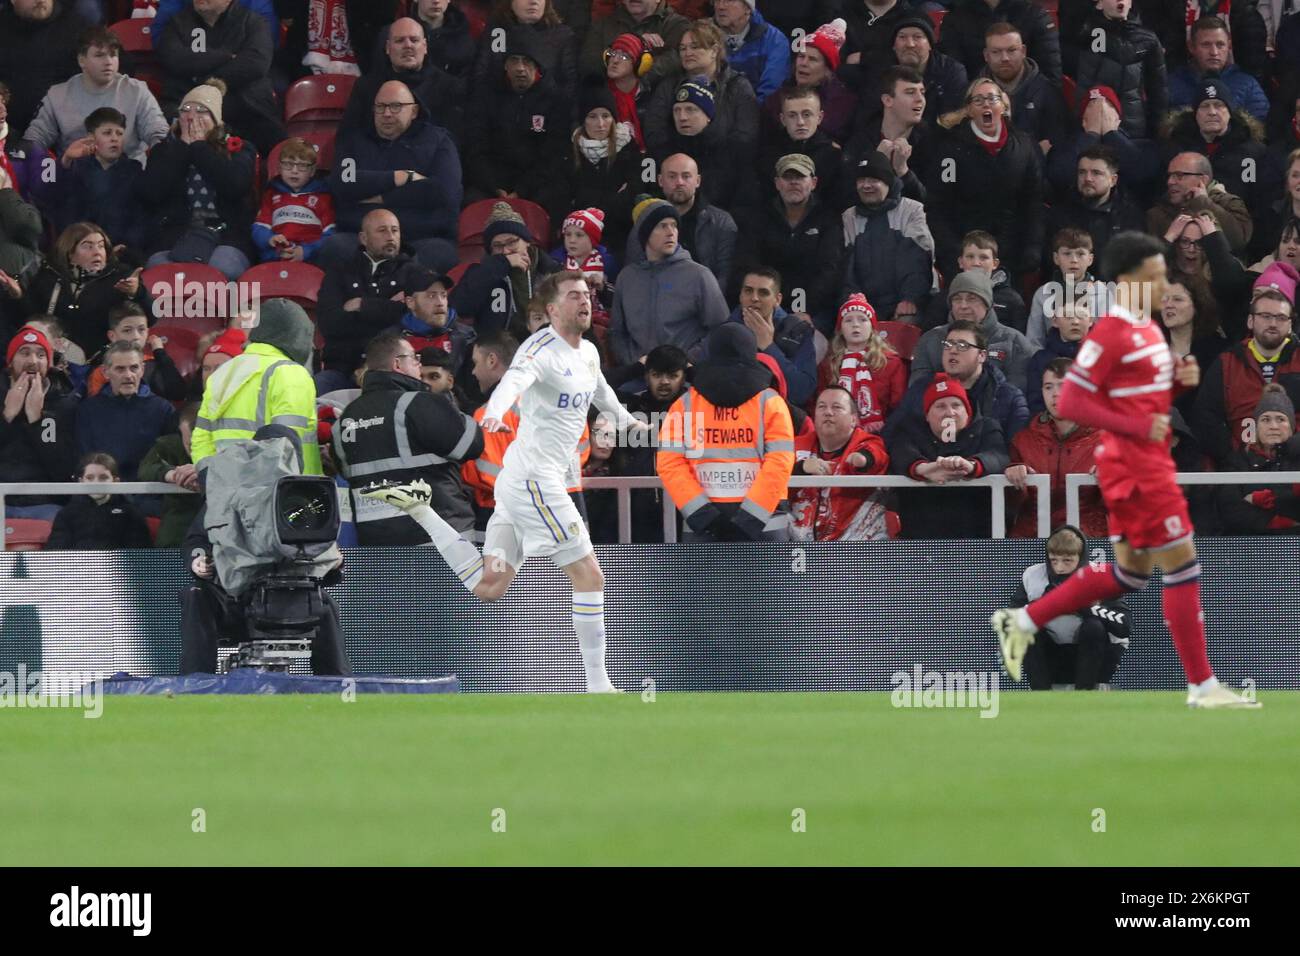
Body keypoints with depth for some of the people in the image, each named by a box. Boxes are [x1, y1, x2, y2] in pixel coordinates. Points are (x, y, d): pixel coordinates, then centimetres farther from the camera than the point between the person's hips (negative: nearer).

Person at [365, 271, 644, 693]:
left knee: (488, 586, 6)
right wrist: (495, 410, -55)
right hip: (533, 478, -9)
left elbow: (600, 391, 38)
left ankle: (418, 508, 12)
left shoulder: (588, 353, 15)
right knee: (589, 576, -8)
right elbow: (515, 378, -34)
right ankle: (597, 683, -3)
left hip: (521, 482, 9)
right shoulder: (542, 347, -13)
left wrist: (625, 419, 56)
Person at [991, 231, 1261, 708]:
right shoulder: (1110, 334, -16)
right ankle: (1202, 685, -2)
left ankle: (1022, 621, 22)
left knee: (1130, 572, 15)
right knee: (1182, 563, -7)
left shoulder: (1146, 328, 13)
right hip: (1133, 466, -10)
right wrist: (1139, 427, -21)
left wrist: (1179, 377, 3)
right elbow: (1070, 403, -19)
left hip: (1150, 463, 10)